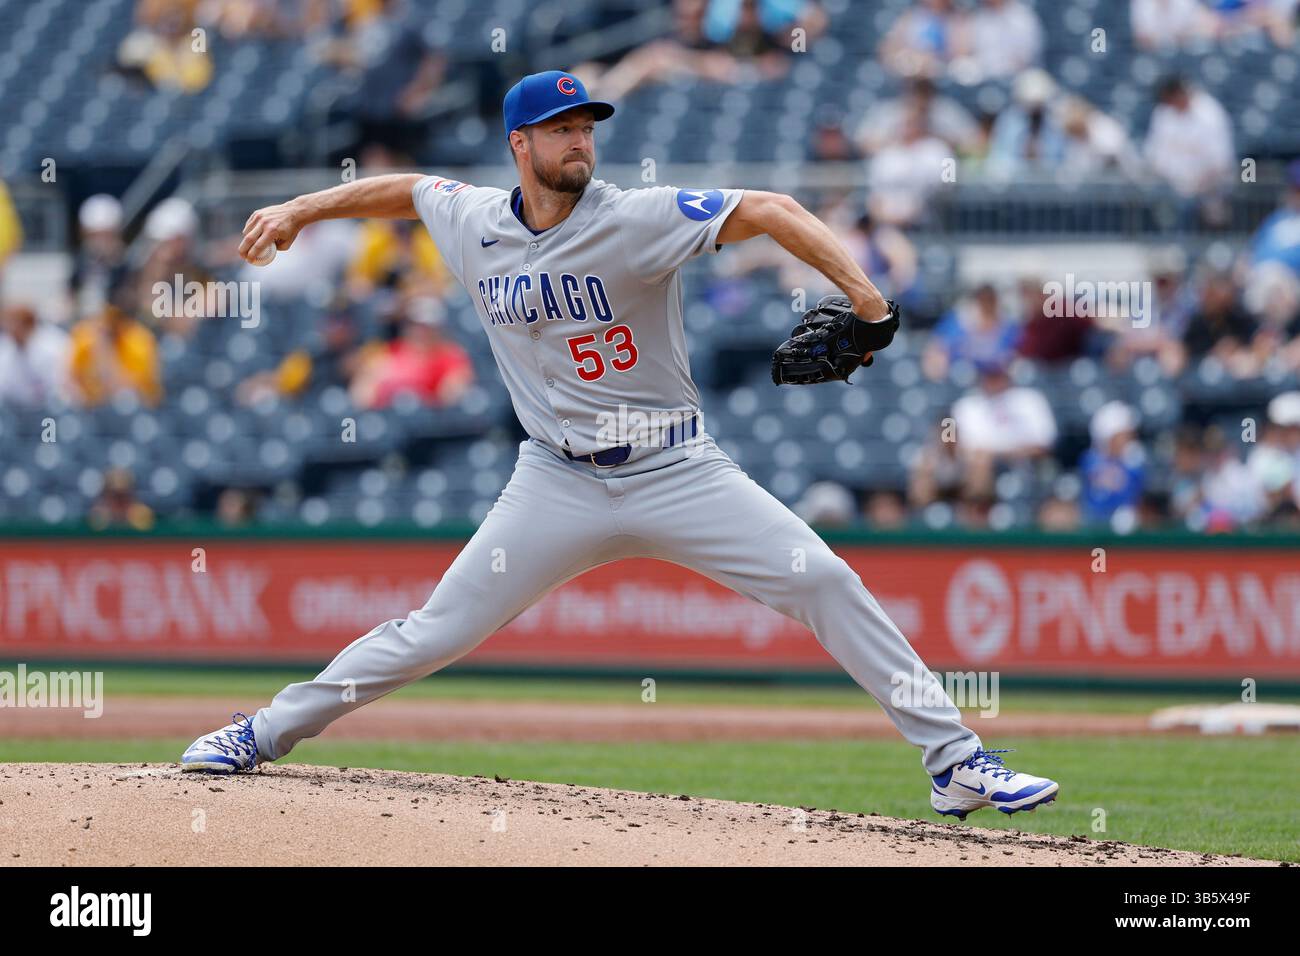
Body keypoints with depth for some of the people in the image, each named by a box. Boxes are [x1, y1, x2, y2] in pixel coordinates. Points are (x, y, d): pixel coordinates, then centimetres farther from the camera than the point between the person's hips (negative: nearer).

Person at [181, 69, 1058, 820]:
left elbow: (770, 211, -24)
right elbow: (404, 189, 22)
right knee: (441, 629, 1)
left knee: (824, 583, -15)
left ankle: (954, 760, -11)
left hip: (677, 472, -2)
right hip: (560, 482, 2)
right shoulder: (473, 222, -1)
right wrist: (299, 210, 19)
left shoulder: (637, 219, -15)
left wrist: (857, 286, -36)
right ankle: (265, 734, 17)